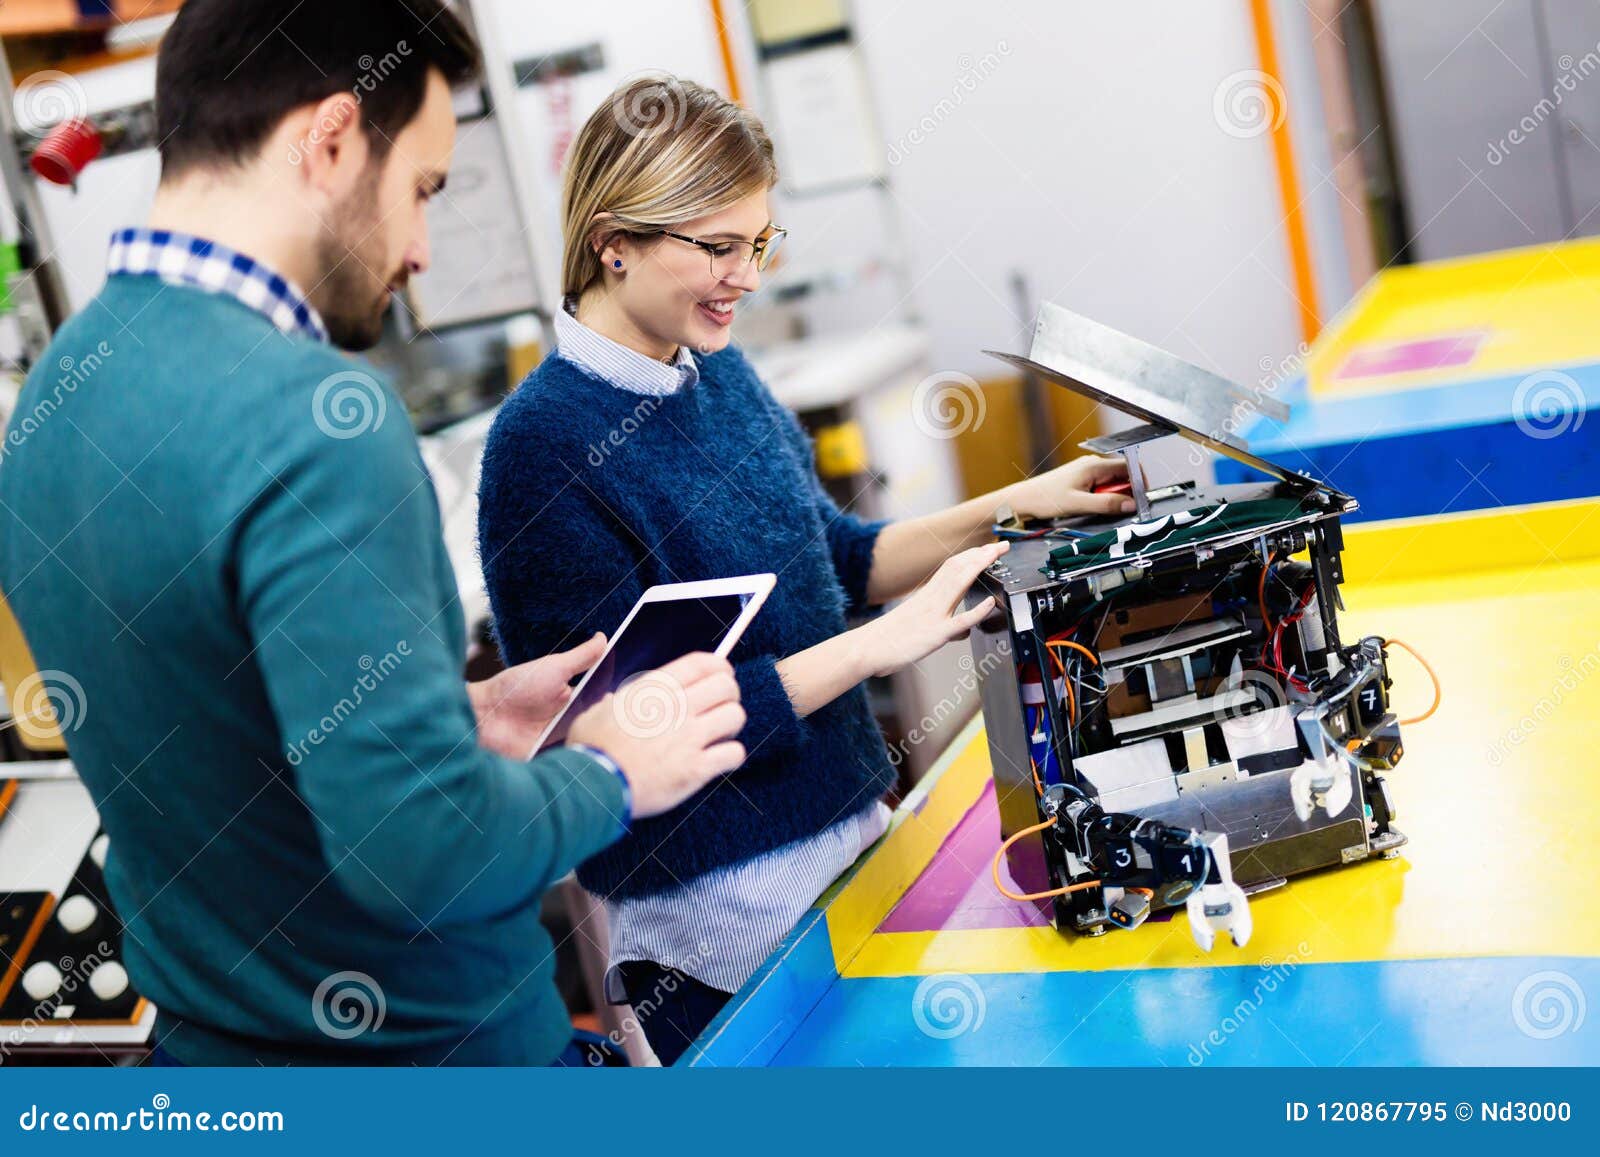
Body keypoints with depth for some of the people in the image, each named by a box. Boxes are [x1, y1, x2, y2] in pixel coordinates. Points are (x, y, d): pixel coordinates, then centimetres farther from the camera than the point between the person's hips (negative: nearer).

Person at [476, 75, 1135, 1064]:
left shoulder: (718, 369, 3)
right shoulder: (545, 448, -20)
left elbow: (831, 558, 15)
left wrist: (1007, 508, 4)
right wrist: (876, 647, -22)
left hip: (853, 834, 8)